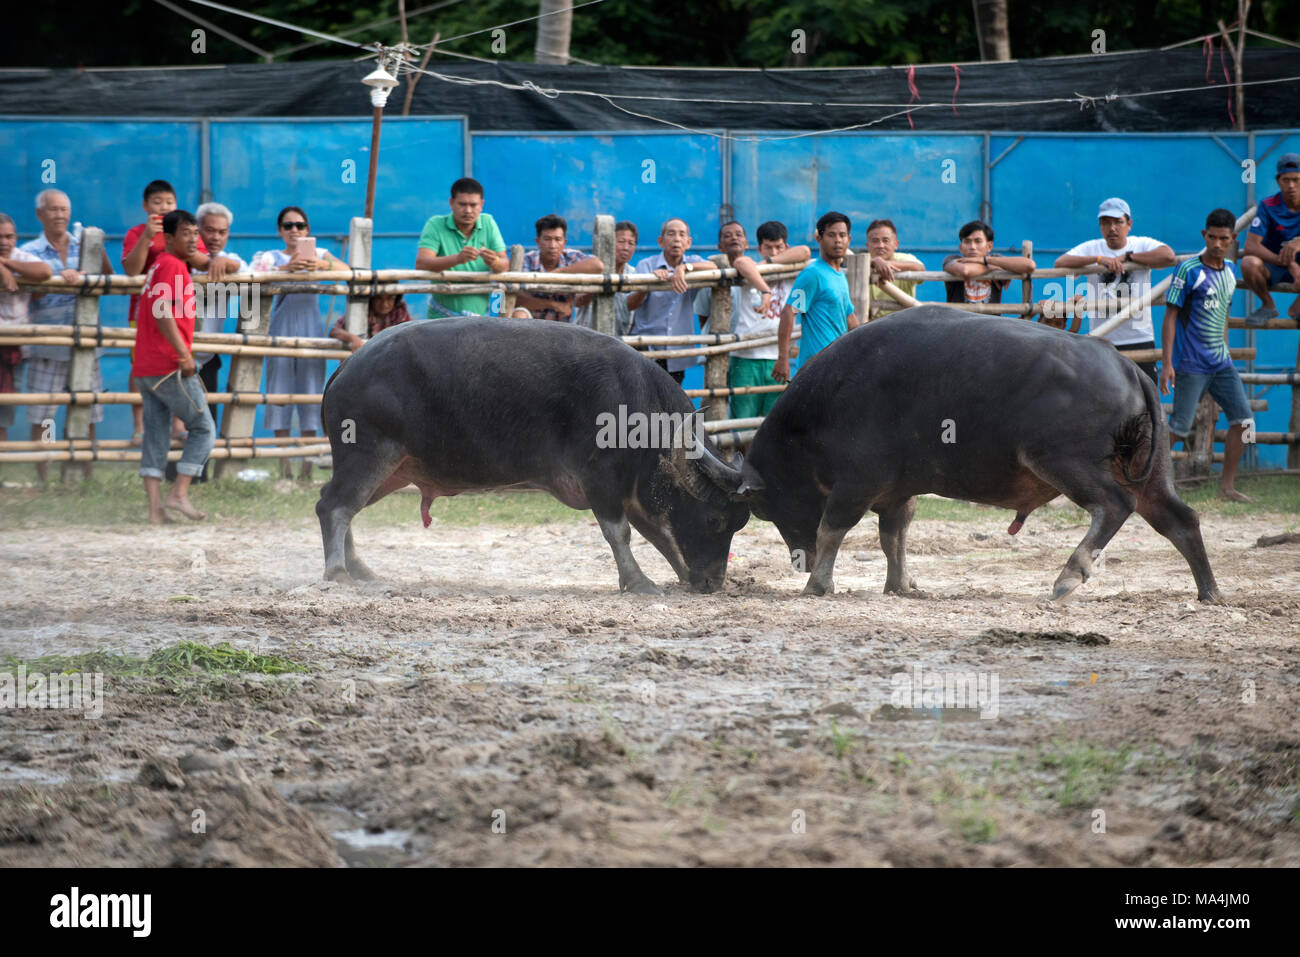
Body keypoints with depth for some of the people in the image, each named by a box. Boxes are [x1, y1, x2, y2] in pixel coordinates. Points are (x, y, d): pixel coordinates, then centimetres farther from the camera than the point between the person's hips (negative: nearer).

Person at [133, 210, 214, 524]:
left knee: (156, 436, 6)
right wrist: (184, 353, -23)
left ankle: (155, 507, 2)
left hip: (144, 368, 9)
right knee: (203, 428, -1)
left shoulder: (159, 264, 20)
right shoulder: (173, 266, -9)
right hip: (169, 366, -9)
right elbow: (163, 312, -20)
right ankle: (179, 495, -7)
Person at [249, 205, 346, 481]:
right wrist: (286, 269, -32)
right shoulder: (270, 258, 7)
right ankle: (284, 465, 1)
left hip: (311, 332, 1)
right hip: (281, 333, -1)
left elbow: (346, 270, -8)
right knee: (280, 391, -3)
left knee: (311, 392, -2)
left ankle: (308, 467, 0)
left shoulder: (319, 254, 10)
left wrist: (322, 265, -29)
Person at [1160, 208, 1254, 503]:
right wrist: (1166, 363, -17)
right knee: (1178, 428, -7)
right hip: (1191, 365, -7)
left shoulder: (1231, 271, 10)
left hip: (1221, 365, 7)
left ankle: (1226, 486, 8)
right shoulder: (1189, 271, -11)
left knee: (1243, 420, 0)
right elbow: (1170, 316, -11)